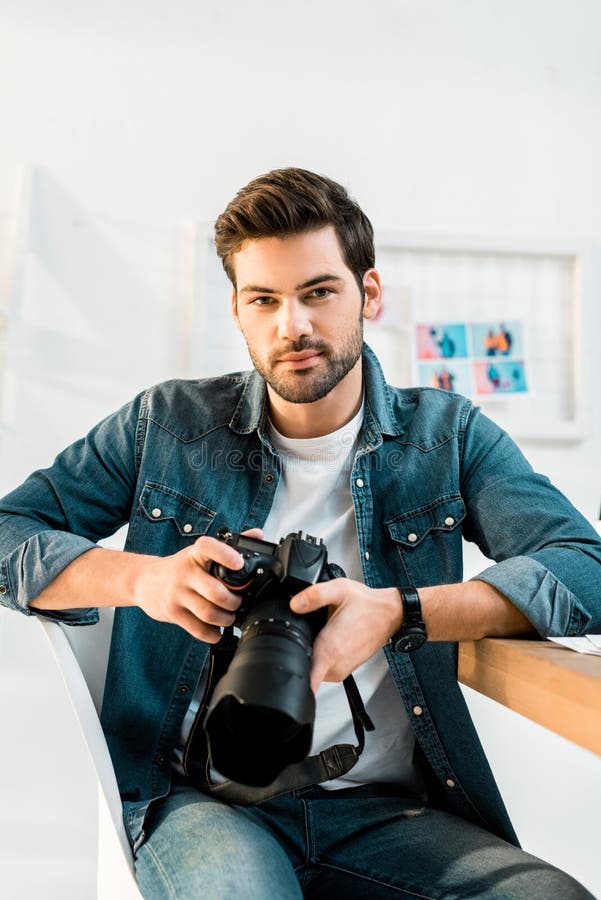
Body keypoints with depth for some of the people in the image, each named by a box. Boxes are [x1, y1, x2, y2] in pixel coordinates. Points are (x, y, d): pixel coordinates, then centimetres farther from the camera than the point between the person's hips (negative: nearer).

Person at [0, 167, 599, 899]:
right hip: (202, 797, -2)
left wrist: (398, 613, -22)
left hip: (388, 810, 3)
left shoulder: (447, 435, 5)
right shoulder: (167, 426, 6)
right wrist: (140, 577, -14)